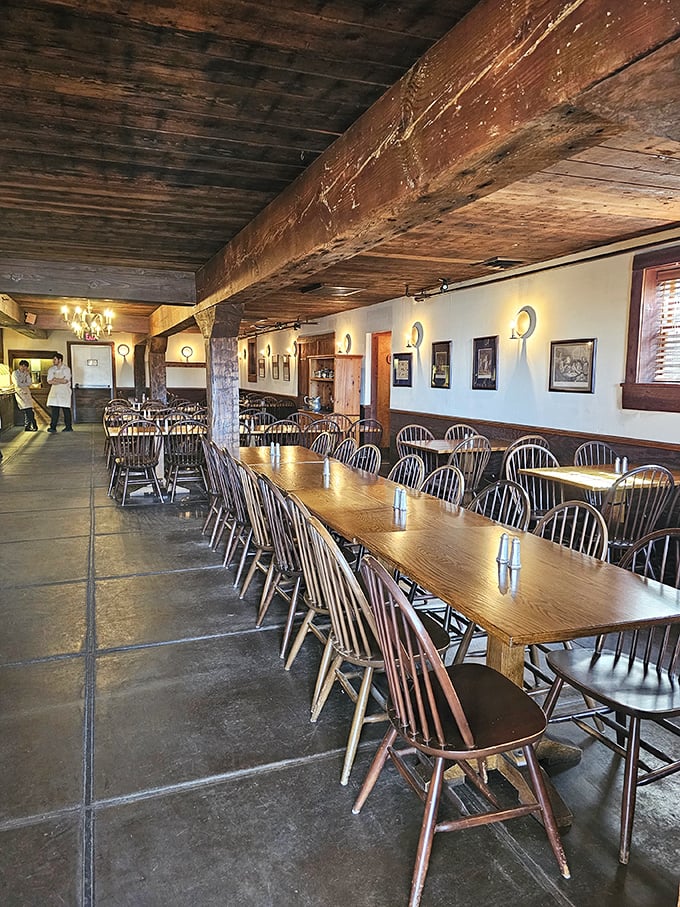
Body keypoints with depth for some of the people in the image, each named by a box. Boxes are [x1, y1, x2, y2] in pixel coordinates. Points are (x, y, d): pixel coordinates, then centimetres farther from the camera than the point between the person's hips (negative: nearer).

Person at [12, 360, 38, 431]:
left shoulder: (26, 373, 14)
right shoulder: (15, 373, -1)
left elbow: (30, 383, 0)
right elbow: (18, 384, -10)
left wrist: (28, 374, -7)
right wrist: (26, 384, 0)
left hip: (27, 392, 5)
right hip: (19, 392, -5)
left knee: (27, 411, -2)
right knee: (28, 409, -14)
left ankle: (27, 426, 1)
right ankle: (33, 425, -12)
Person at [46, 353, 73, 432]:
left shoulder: (66, 369, -3)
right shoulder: (51, 369, 10)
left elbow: (65, 381, -14)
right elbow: (49, 381, 0)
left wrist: (55, 379, -5)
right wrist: (61, 380, -10)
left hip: (64, 391, -4)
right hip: (55, 391, 4)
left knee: (66, 409, 0)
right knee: (54, 409, -3)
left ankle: (68, 427, 7)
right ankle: (53, 427, -4)